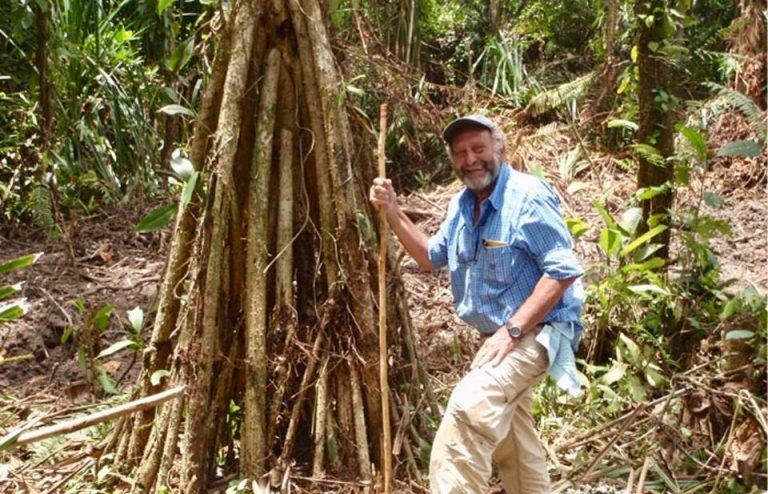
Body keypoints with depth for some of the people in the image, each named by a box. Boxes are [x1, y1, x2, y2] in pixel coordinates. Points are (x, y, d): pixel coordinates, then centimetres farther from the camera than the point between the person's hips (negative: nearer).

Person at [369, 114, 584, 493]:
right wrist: (393, 214, 5)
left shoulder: (528, 197, -18)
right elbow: (433, 257, 19)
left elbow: (563, 271, -23)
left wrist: (512, 330, -27)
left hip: (536, 333, -9)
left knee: (467, 409, -31)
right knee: (513, 447, 21)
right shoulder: (462, 204, 8)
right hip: (499, 336, 10)